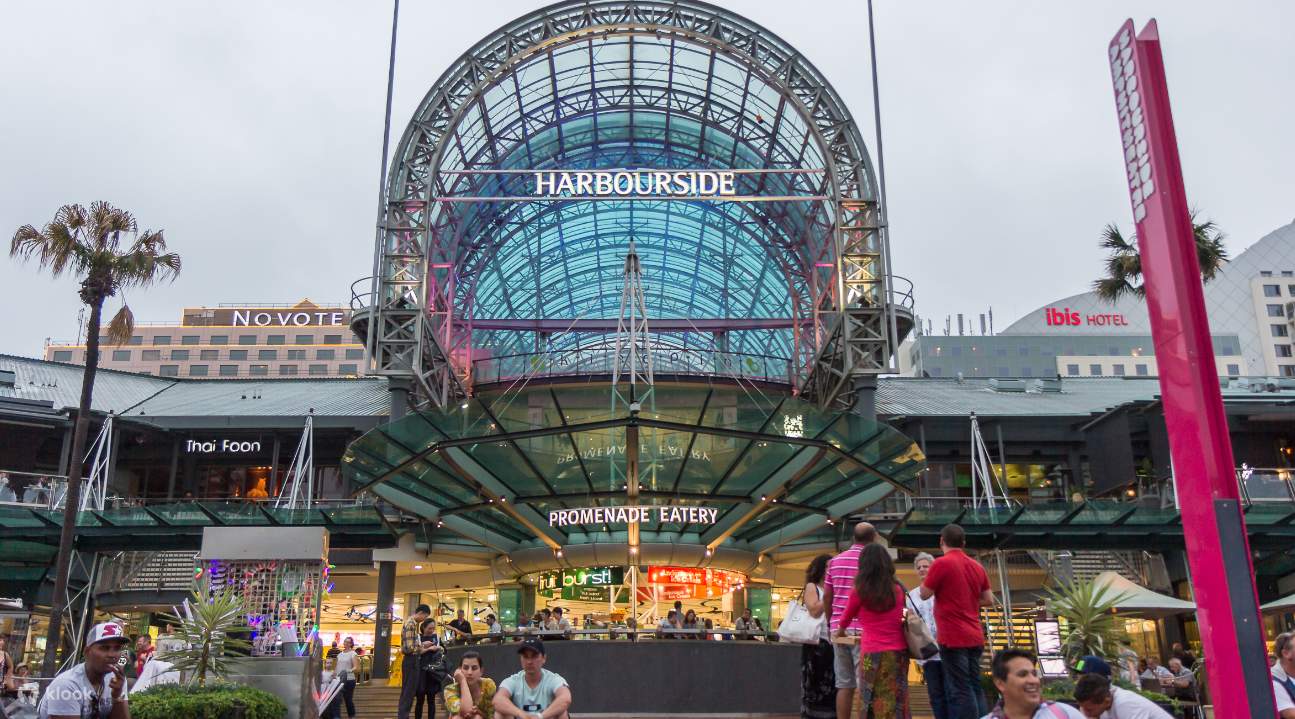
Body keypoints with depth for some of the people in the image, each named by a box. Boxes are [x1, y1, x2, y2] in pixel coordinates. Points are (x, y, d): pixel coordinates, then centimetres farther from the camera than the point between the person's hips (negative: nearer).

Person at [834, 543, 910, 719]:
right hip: (899, 652, 3)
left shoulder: (860, 591, -3)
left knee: (874, 703, 4)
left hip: (873, 653, -3)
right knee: (897, 703, 9)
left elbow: (846, 618, 13)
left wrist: (840, 631, 35)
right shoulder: (898, 589, 6)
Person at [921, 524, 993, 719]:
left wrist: (928, 577, 12)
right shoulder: (977, 566, 10)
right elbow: (989, 600, 13)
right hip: (975, 637, 7)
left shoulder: (941, 563, -10)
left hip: (953, 637, -7)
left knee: (960, 691, -5)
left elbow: (925, 594, -4)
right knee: (975, 687, 13)